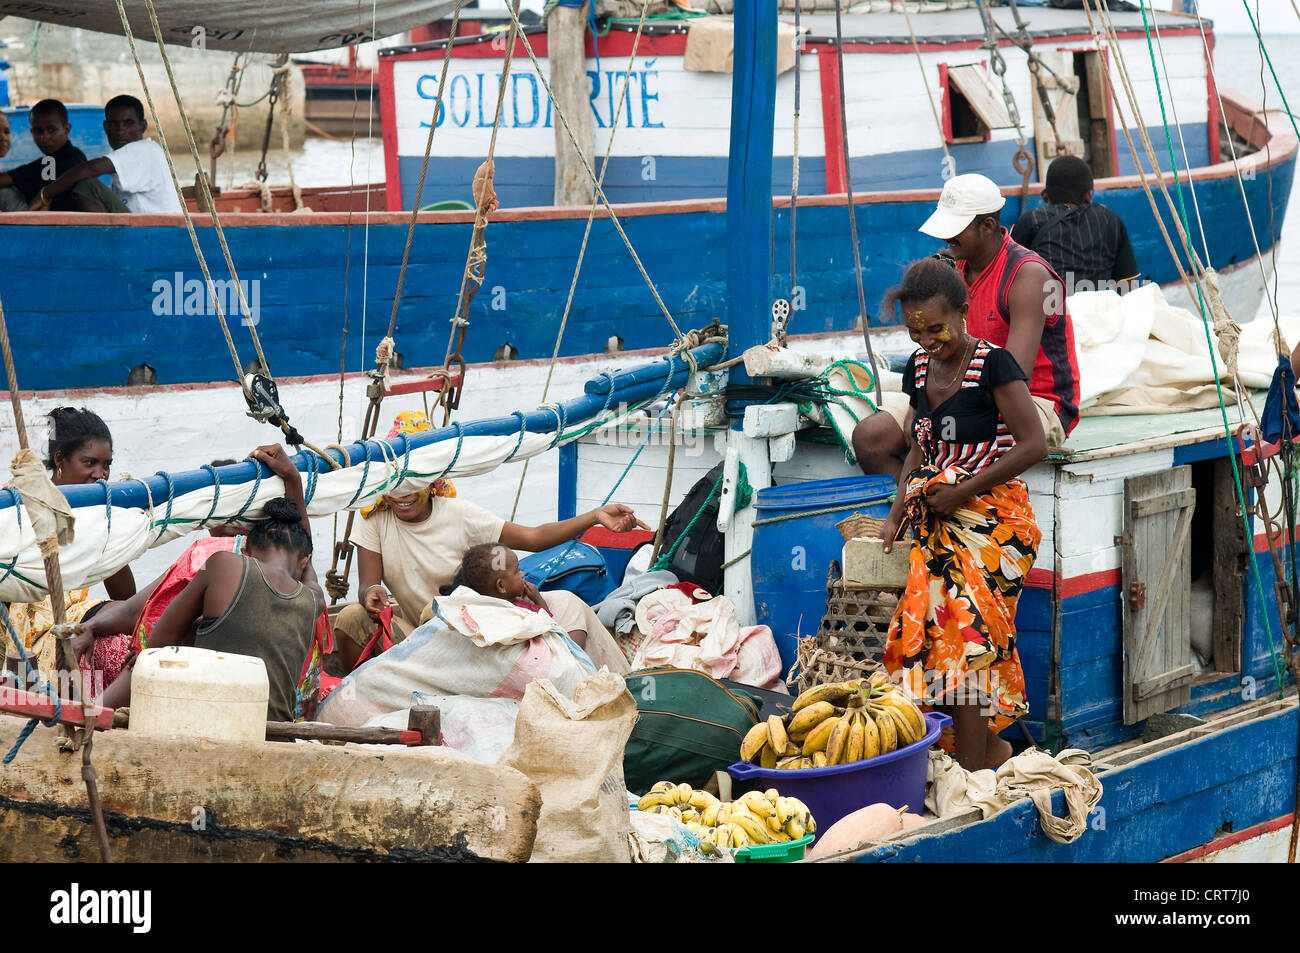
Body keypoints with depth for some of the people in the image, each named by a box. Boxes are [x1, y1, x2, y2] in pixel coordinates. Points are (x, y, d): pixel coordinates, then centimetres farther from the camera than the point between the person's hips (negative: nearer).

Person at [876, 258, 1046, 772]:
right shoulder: (918, 369, 11)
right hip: (938, 519, 7)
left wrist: (964, 491, -13)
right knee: (930, 628, -5)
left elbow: (1032, 444, -14)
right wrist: (895, 516, 10)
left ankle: (973, 763, -12)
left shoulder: (992, 365, -10)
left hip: (990, 513, -7)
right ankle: (989, 747, 5)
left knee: (963, 627, -15)